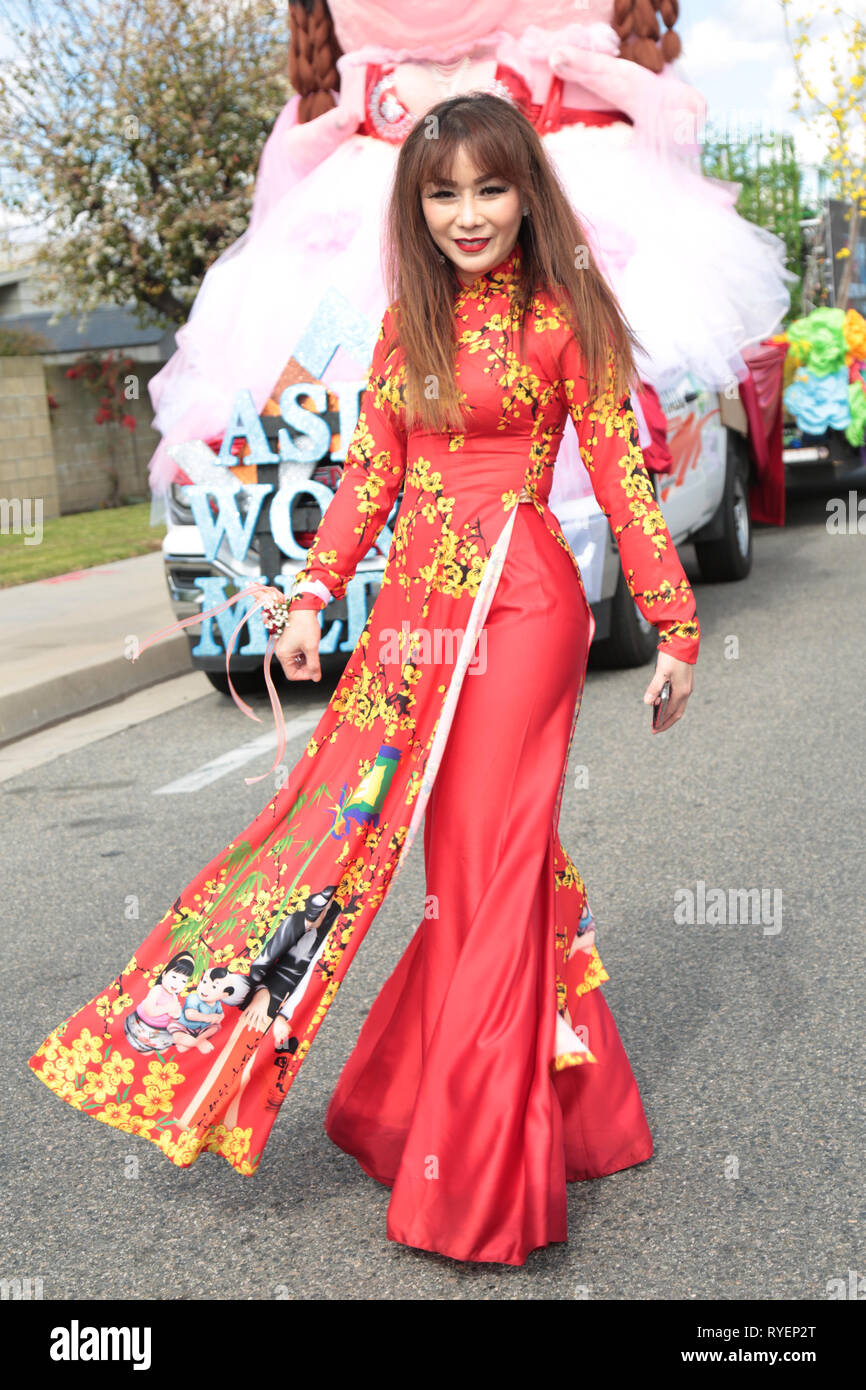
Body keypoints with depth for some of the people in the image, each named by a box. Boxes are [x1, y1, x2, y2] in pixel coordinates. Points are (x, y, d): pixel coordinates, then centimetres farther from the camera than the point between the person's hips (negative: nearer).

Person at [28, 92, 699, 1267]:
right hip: (416, 604, 5)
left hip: (516, 604, -5)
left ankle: (480, 1174, 8)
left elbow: (623, 476, -4)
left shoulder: (564, 318, -3)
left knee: (490, 860, -3)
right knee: (466, 860, 9)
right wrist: (313, 596, 2)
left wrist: (675, 628, -5)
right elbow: (368, 473, 12)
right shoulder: (408, 321, 13)